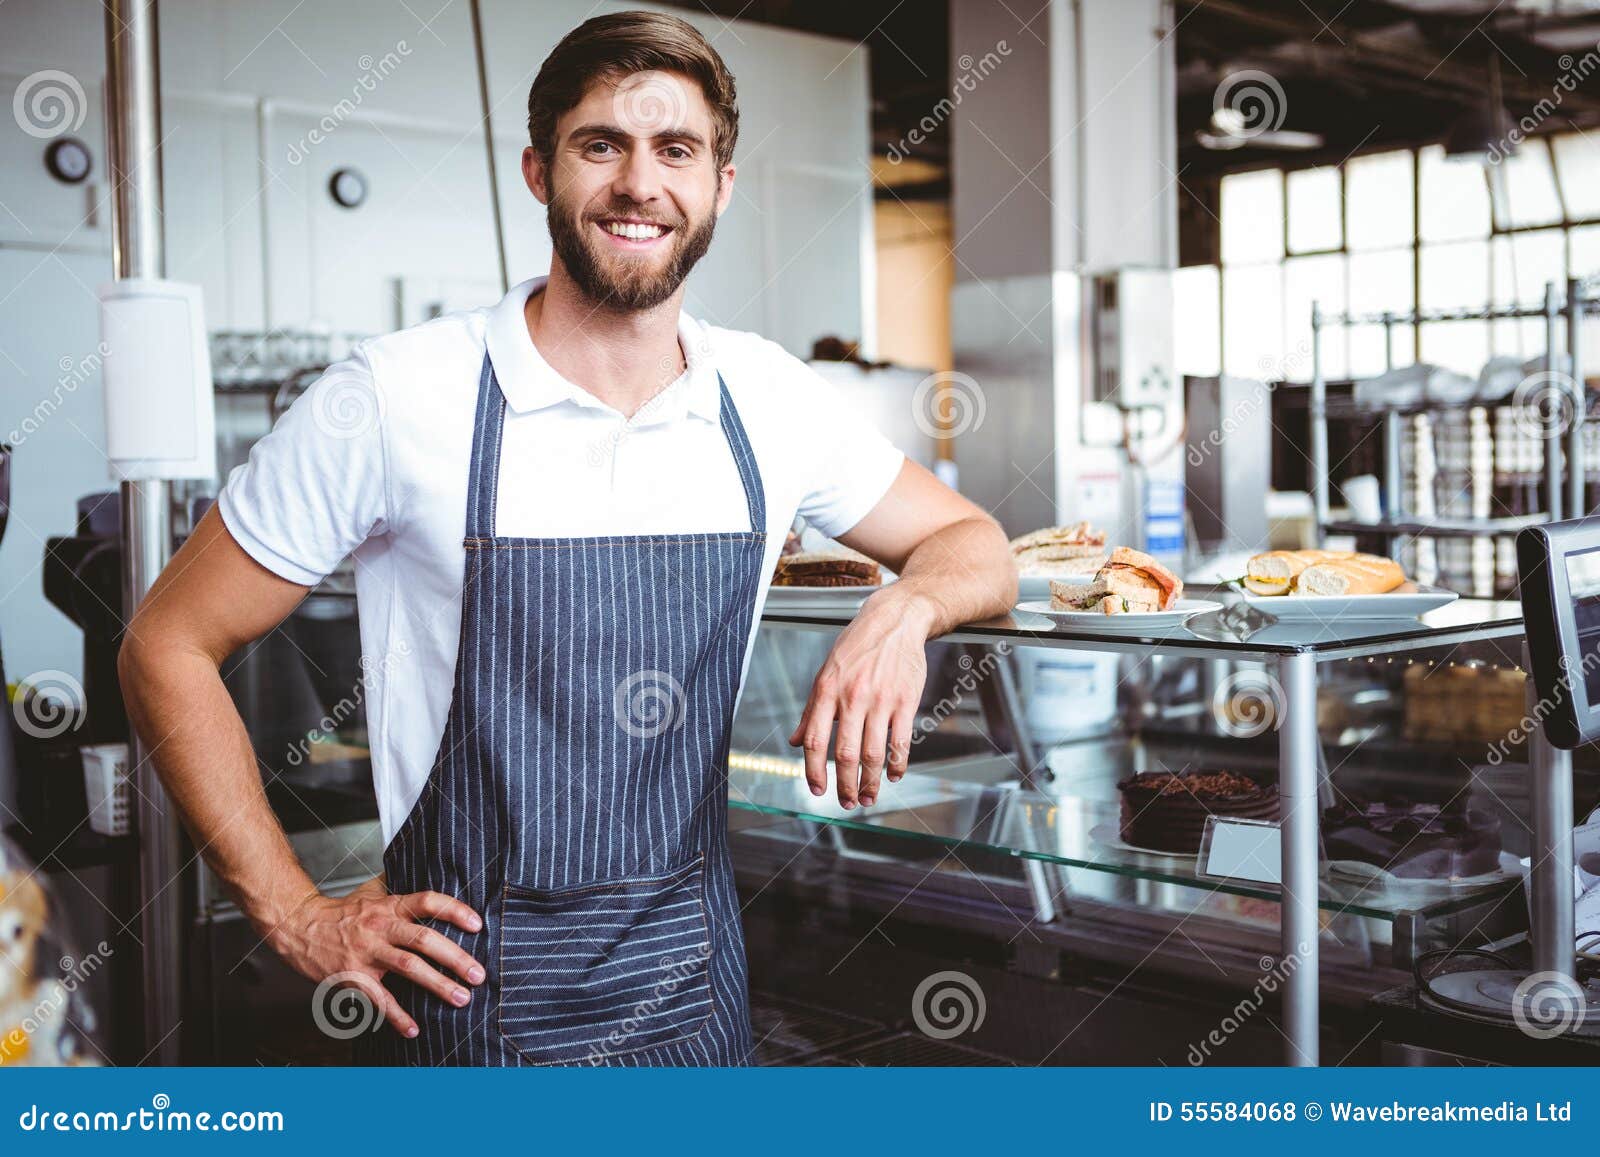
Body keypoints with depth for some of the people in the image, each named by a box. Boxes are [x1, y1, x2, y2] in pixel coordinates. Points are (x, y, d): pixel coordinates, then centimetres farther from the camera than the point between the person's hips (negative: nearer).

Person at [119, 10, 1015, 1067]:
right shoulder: (395, 398, -14)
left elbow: (972, 543, 11)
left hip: (697, 982, 4)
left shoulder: (768, 400, -2)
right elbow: (169, 644, -6)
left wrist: (904, 610, -13)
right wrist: (295, 916, -8)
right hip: (473, 992, -4)